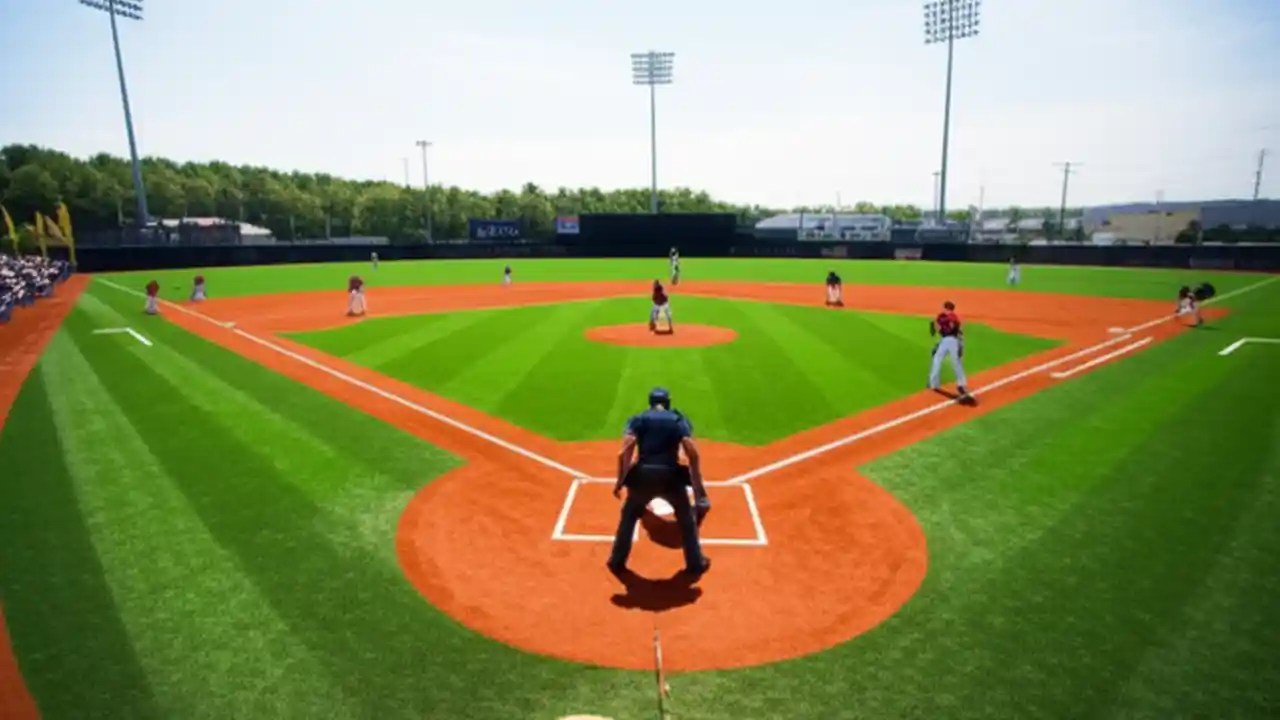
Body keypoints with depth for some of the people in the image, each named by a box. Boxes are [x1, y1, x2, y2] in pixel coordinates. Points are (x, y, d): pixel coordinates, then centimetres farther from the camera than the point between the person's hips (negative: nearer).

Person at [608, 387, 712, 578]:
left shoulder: (638, 420, 15)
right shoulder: (679, 419, 15)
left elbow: (625, 452, -1)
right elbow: (693, 453, 1)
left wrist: (620, 482, 4)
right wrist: (698, 487, 7)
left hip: (643, 475, 0)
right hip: (671, 475, 0)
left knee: (628, 516, 25)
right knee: (687, 518, 24)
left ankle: (617, 562, 29)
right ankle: (696, 563, 30)